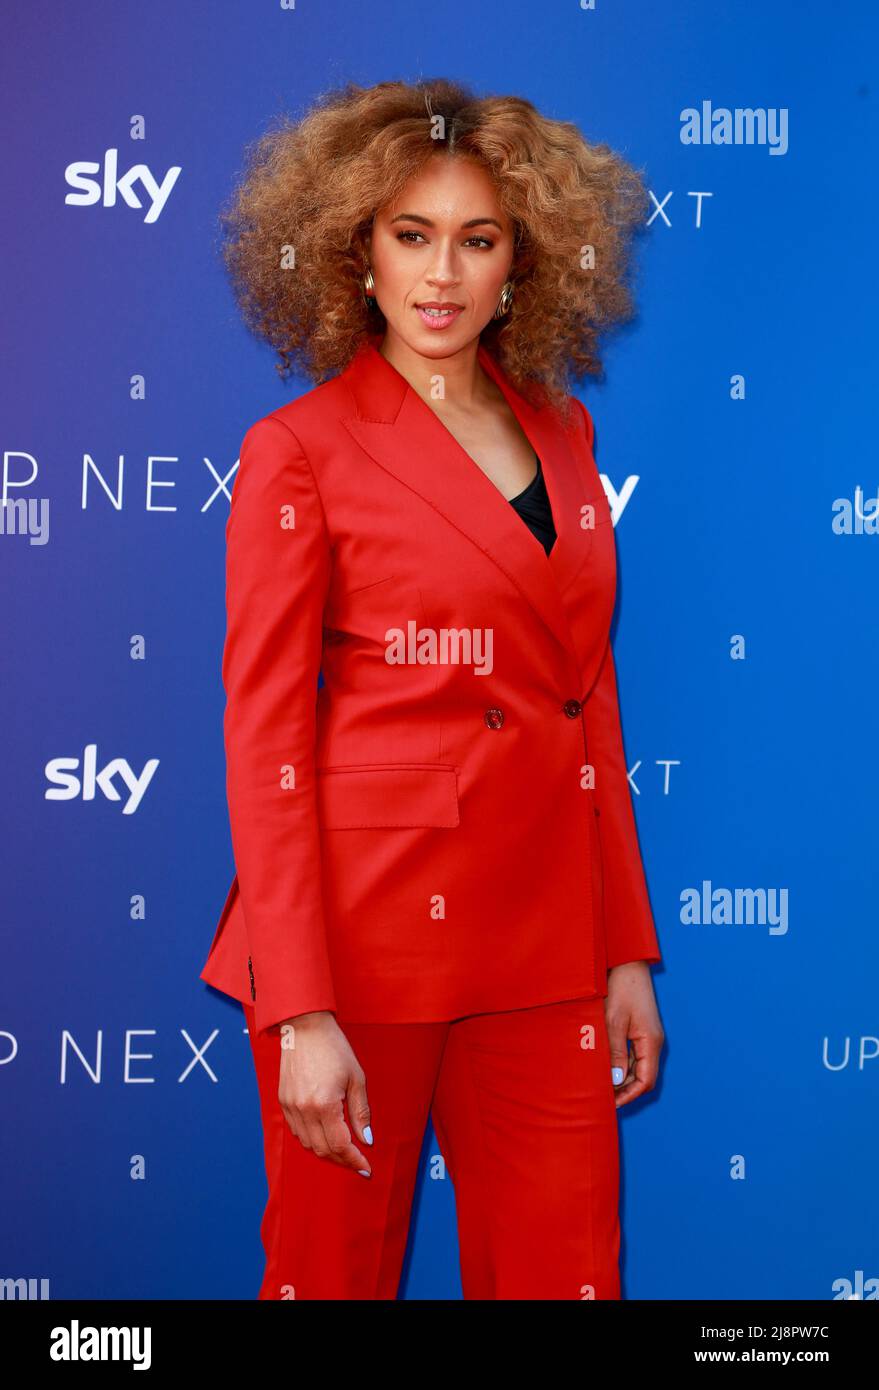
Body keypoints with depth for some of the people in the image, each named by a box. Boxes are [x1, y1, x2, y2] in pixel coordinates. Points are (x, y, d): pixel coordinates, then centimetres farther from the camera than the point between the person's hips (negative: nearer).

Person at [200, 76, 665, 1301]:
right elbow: (264, 737, -8)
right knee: (337, 1260, 10)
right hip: (367, 922, -4)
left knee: (565, 1268, 10)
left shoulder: (561, 431, 11)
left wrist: (627, 949, 10)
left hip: (543, 928, 5)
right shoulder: (302, 448, -5)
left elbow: (590, 695, 13)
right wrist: (298, 1014, -14)